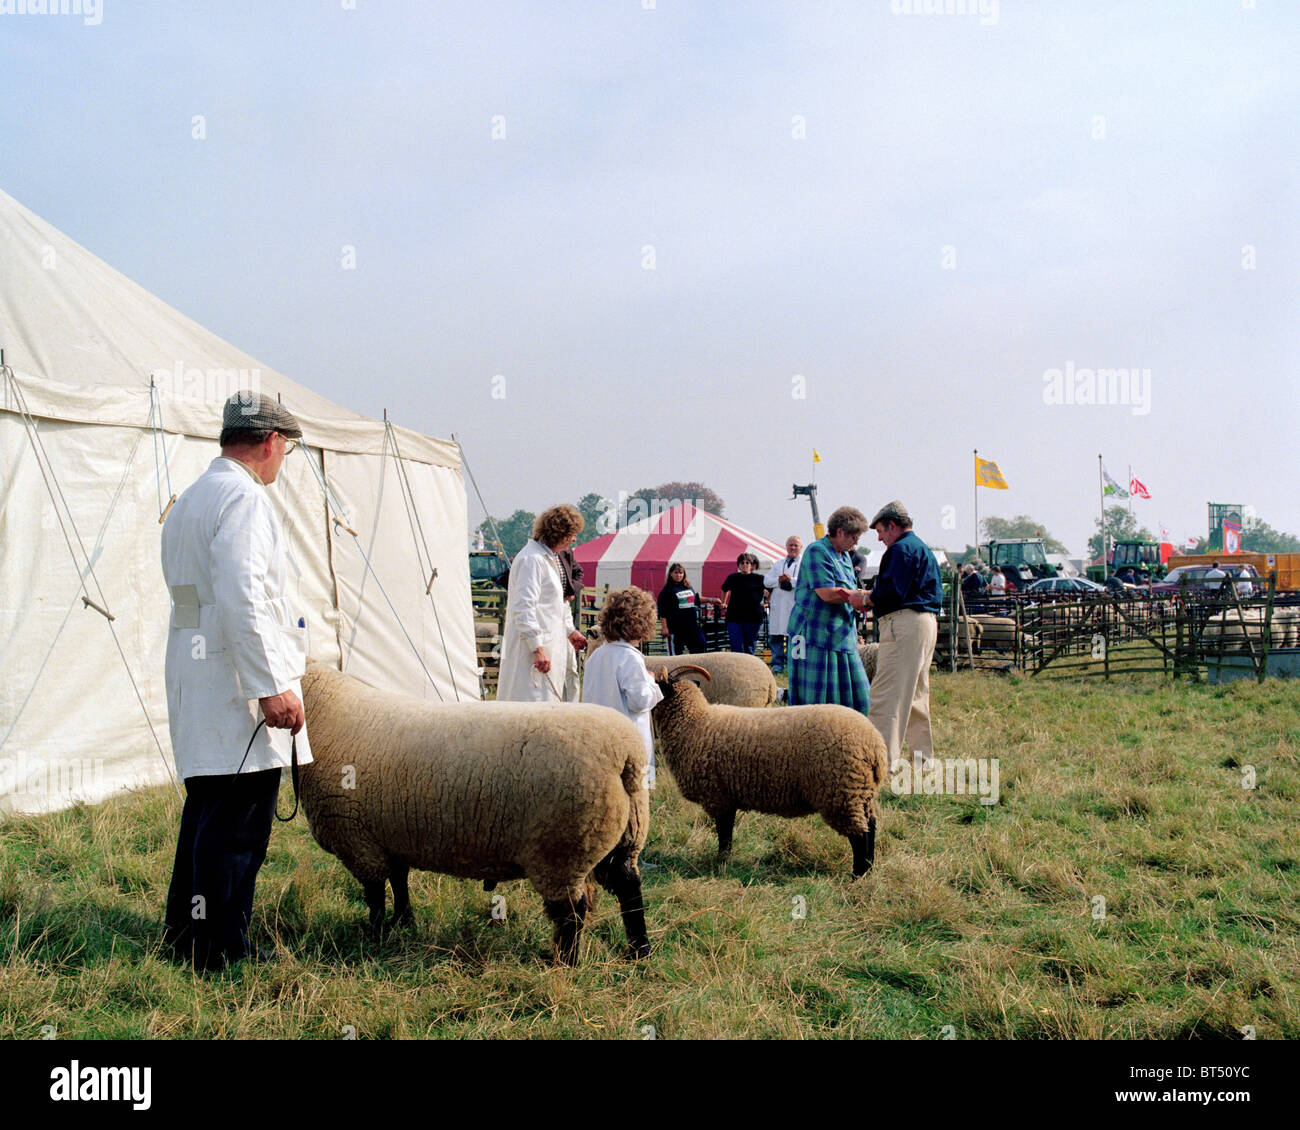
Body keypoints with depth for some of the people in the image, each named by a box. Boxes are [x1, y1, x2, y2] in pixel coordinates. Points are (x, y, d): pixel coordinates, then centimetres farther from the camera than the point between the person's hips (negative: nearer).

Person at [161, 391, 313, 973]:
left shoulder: (190, 498, 20)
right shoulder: (243, 496, -12)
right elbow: (240, 599, -22)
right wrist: (271, 686, -22)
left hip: (194, 677, 10)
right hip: (236, 684, -10)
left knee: (206, 811, 18)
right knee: (237, 823, -4)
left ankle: (185, 935, 27)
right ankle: (222, 948, 2)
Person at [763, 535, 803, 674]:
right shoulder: (777, 564, 21)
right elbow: (766, 581, 11)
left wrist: (791, 580, -17)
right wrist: (779, 580, -7)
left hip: (795, 606, -3)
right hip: (777, 606, 3)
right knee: (776, 635, -1)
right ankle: (777, 664, 3)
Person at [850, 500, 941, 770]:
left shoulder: (902, 549, -8)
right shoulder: (923, 549, 23)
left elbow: (891, 591, -19)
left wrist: (867, 598, 0)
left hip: (904, 624, -11)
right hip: (928, 622, 11)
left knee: (887, 694, -11)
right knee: (916, 694, 16)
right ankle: (923, 755, 22)